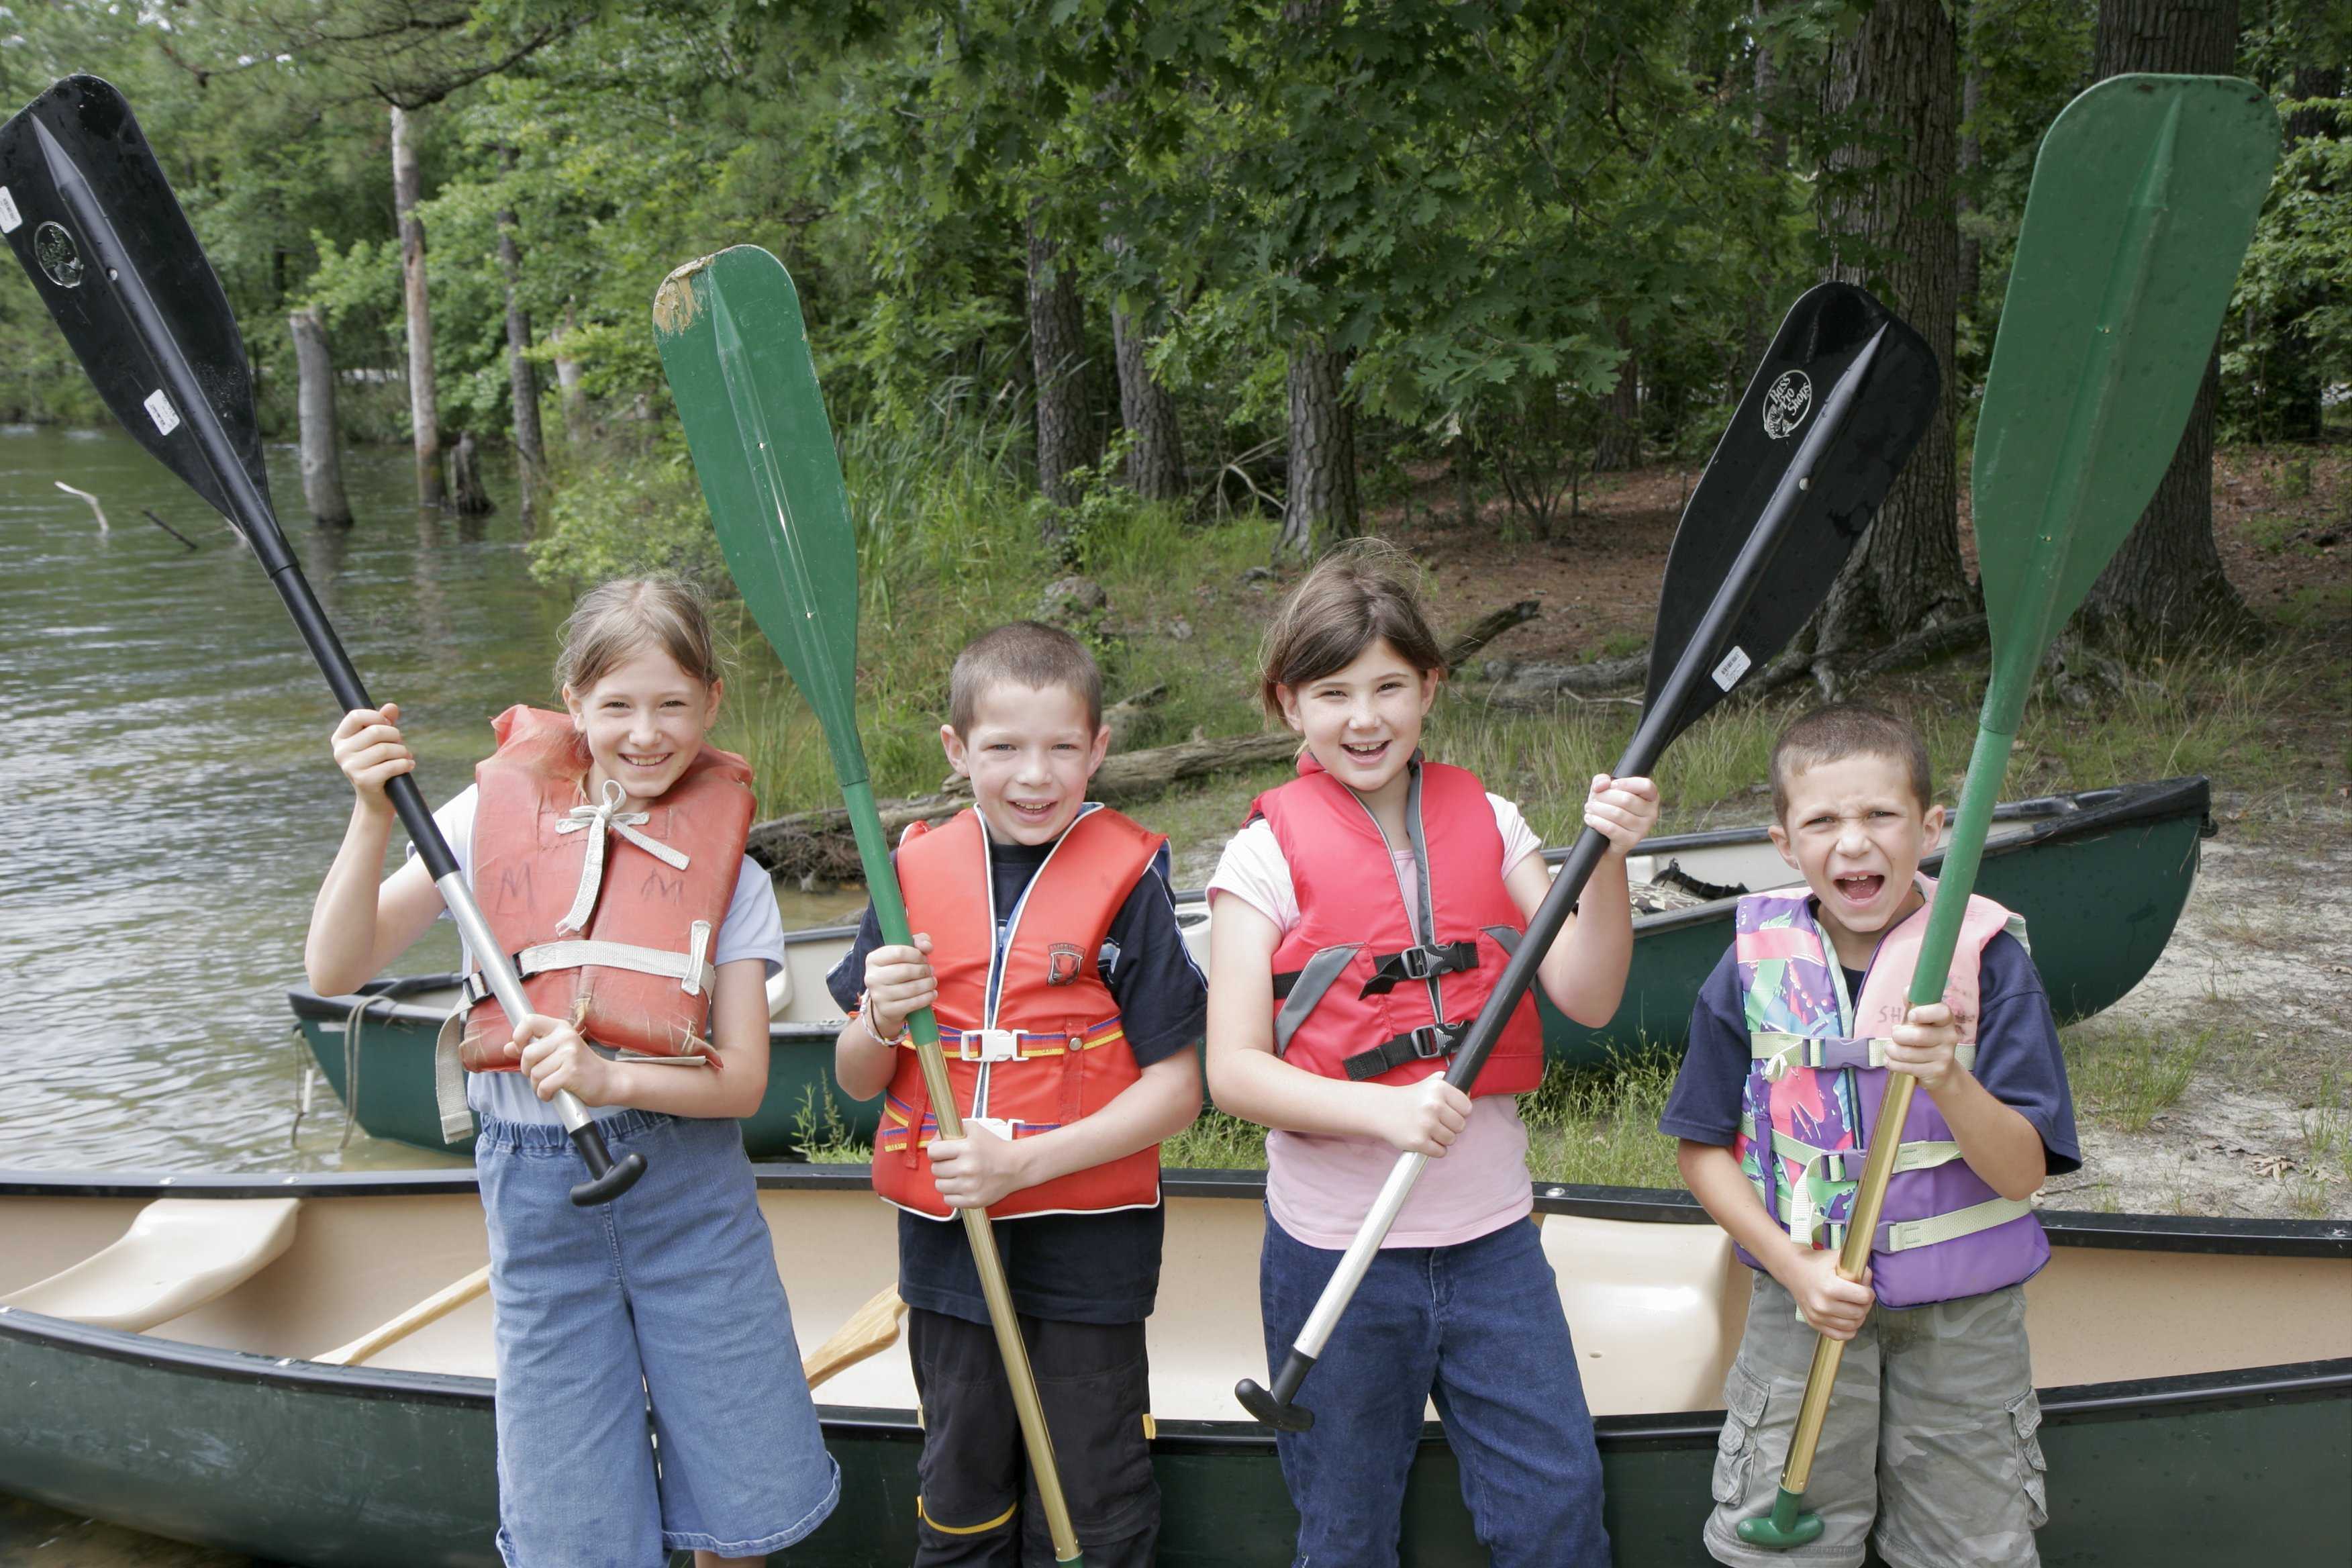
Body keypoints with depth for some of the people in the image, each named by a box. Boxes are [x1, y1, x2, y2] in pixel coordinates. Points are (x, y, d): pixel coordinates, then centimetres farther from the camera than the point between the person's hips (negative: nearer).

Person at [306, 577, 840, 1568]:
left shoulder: (729, 872, 0)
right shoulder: (496, 816, -1)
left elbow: (743, 1077, -6)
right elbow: (336, 970, -7)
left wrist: (609, 1078, -23)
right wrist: (374, 817, -21)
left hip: (688, 1184, 0)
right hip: (535, 1191, 0)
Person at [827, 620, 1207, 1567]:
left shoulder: (1128, 880, -9)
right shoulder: (916, 875, 1)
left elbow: (1175, 1089, -11)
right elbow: (856, 1082, 7)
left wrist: (1025, 1162, -19)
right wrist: (885, 1021, -15)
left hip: (1087, 1248, -3)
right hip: (946, 1241, 3)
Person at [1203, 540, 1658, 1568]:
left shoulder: (1487, 825, 3)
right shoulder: (1268, 854, -7)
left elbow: (1586, 997, -5)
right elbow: (1234, 1070, -13)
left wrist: (1608, 859, -20)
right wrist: (1384, 1107, -27)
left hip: (1492, 1235, 3)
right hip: (1334, 1249, -2)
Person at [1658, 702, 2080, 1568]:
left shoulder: (1988, 956, -11)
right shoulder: (1756, 964, -7)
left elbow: (2021, 1172, -15)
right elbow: (1703, 1147, 0)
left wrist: (1949, 1080, -34)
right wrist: (1794, 1268, -12)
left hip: (1963, 1317, -1)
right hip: (1804, 1303, 1)